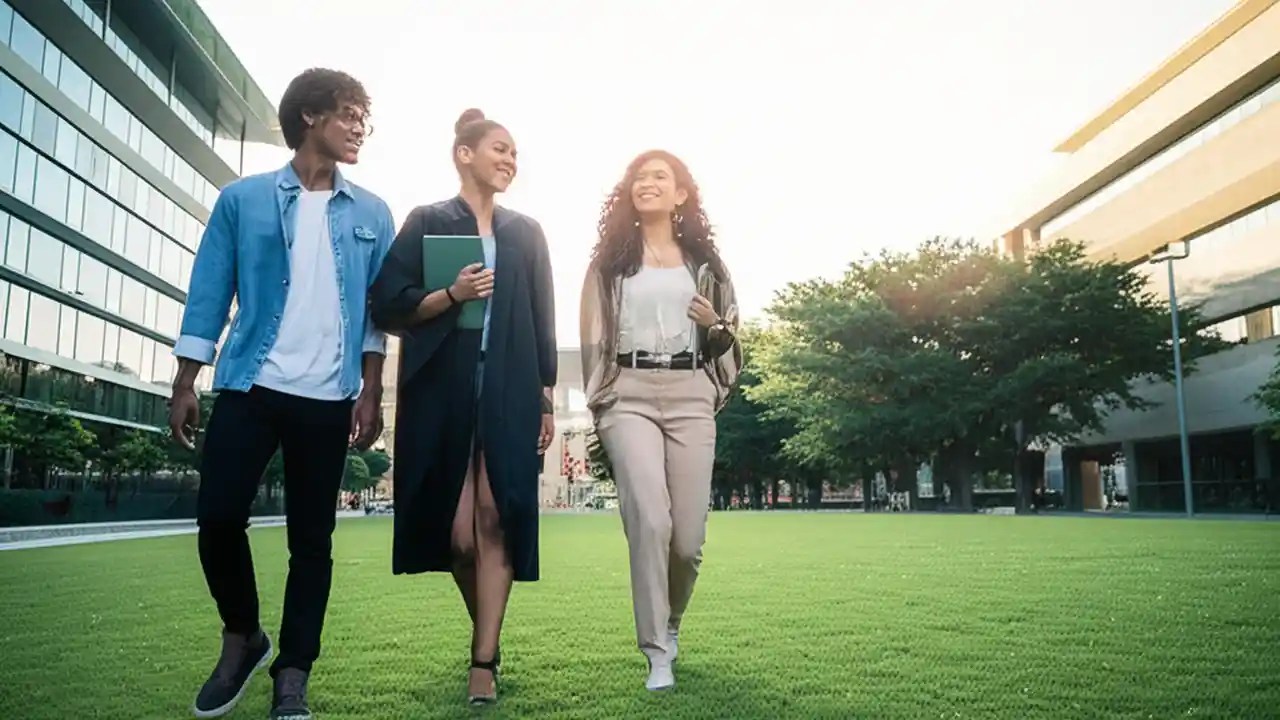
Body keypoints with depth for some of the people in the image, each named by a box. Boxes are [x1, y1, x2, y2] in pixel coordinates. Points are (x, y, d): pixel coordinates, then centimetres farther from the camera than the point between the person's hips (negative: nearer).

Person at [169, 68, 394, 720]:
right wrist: (185, 383, 0)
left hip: (329, 399, 1)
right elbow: (209, 292, 4)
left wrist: (371, 392, 1)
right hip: (250, 387, -1)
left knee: (311, 539, 4)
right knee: (218, 517, -3)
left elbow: (379, 309, 8)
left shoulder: (372, 215, 8)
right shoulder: (243, 199, 5)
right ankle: (241, 637, 23)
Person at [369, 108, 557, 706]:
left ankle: (484, 661, -6)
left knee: (496, 520, -10)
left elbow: (543, 321, 13)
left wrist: (546, 398, 7)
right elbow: (388, 306, -1)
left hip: (510, 394, 2)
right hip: (442, 394, -1)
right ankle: (487, 634, 26)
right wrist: (452, 294, -16)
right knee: (458, 532, 1)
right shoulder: (426, 223, 7)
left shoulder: (526, 232, 16)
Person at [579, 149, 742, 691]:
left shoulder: (703, 259, 15)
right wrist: (598, 404, 3)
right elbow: (594, 336, 9)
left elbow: (727, 340, 18)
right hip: (629, 396, -1)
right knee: (650, 520, -16)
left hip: (690, 396, 2)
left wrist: (717, 325, -4)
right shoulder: (611, 258, 11)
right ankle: (657, 655, -3)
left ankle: (670, 623, 30)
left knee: (688, 536, -2)